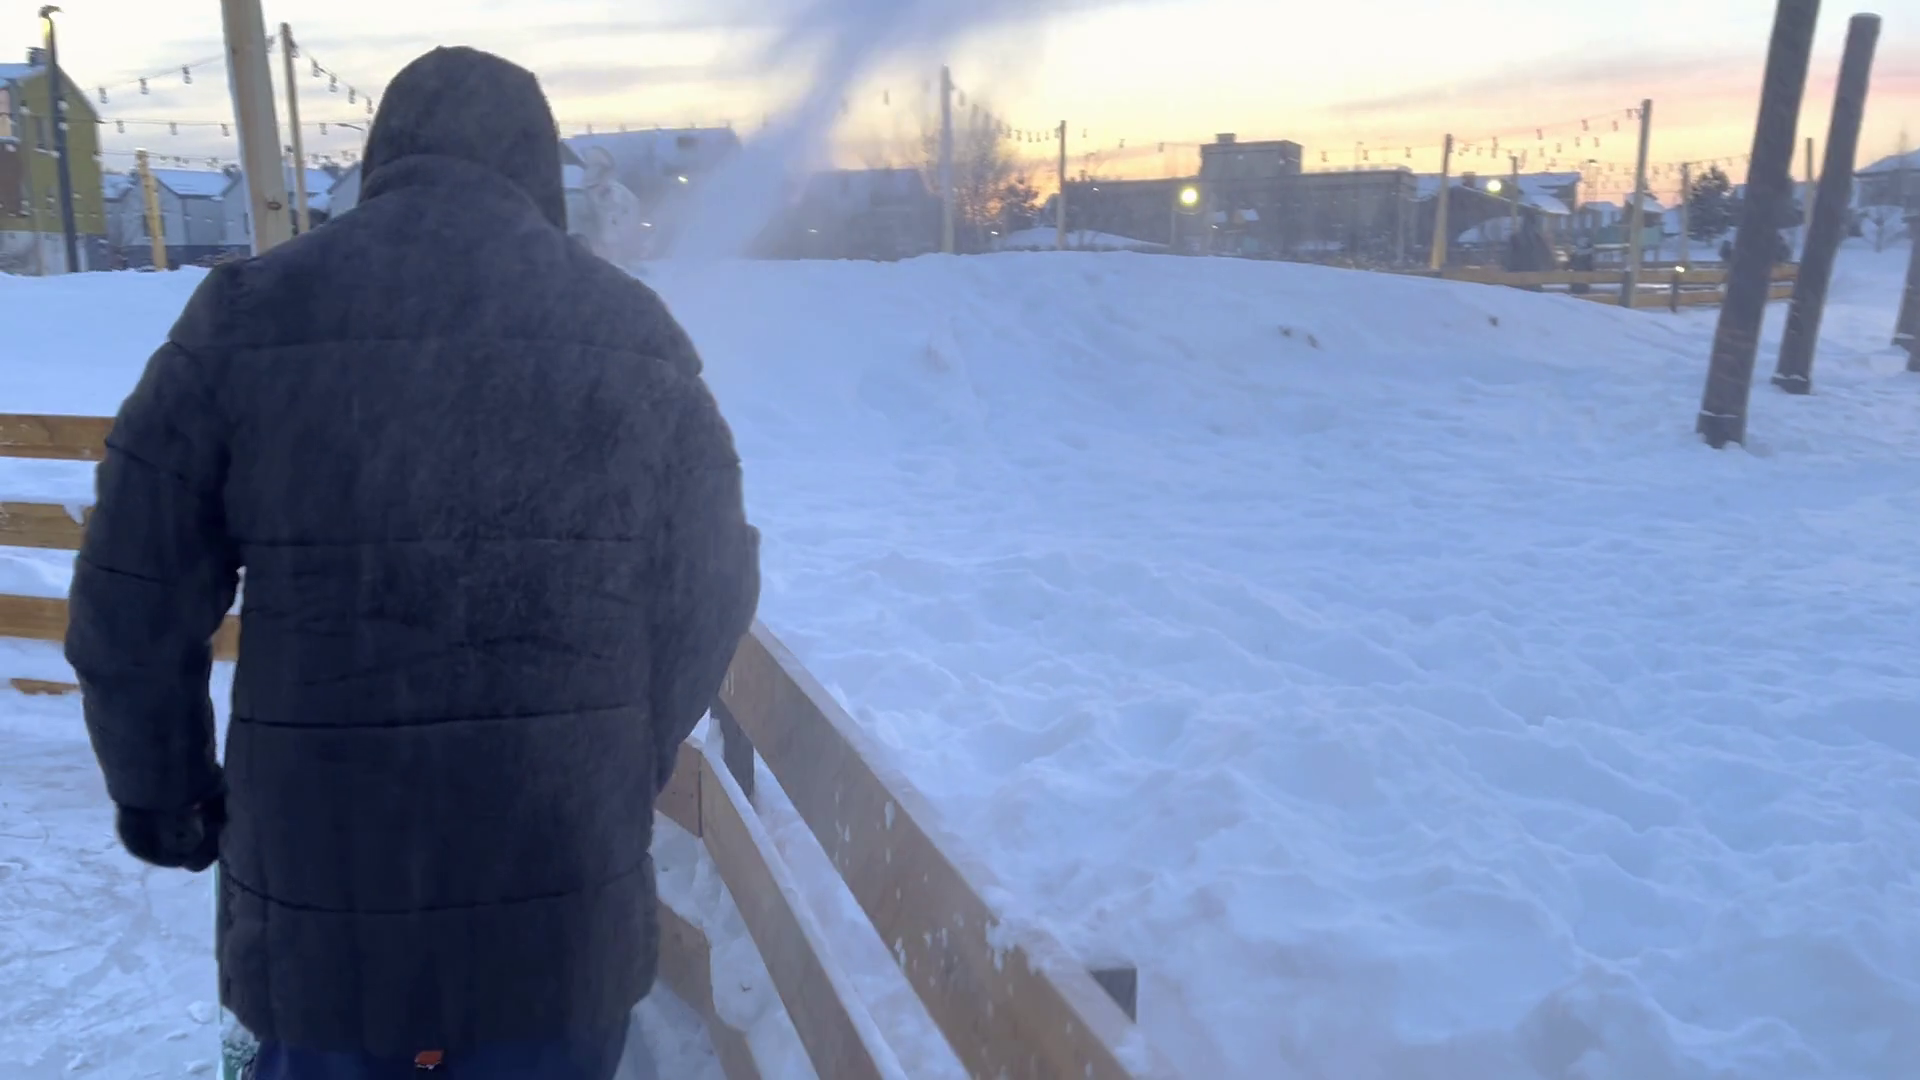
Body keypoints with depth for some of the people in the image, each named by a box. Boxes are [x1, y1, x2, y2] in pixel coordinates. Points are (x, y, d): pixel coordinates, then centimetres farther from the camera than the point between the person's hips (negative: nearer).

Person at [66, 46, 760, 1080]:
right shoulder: (634, 330, -2)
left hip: (321, 885, 0)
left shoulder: (246, 315, -4)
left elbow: (134, 605, -1)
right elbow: (706, 599, 1)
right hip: (566, 896, 1)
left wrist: (158, 788, 17)